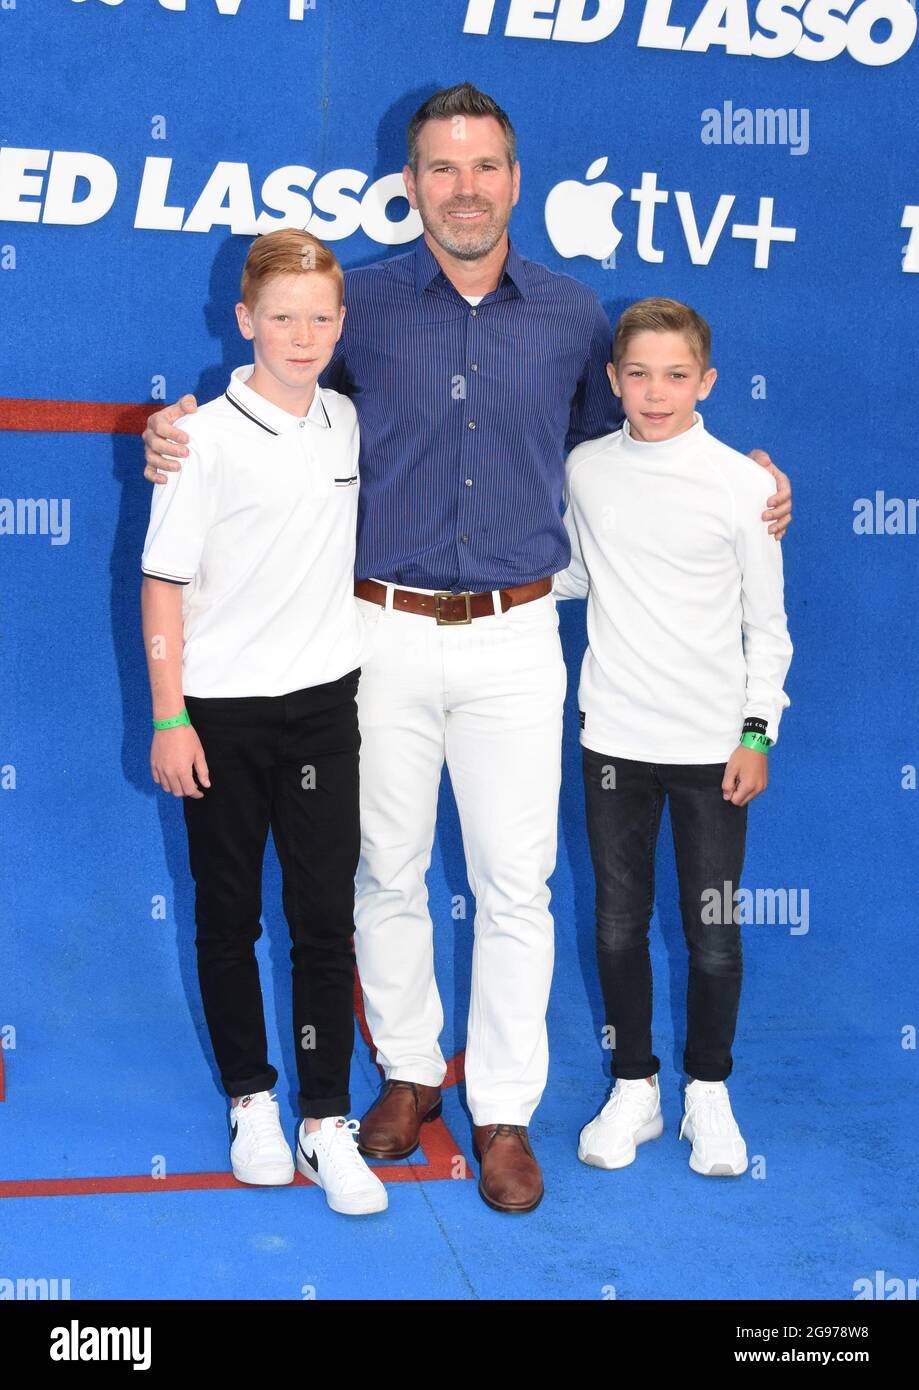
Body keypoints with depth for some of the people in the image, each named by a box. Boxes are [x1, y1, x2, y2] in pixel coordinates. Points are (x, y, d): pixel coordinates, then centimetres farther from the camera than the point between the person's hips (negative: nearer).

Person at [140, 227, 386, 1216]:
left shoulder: (350, 424, 5)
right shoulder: (208, 437, -10)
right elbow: (164, 584, -9)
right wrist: (168, 719, -11)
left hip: (322, 703, 3)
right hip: (222, 712, -3)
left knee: (326, 917, 3)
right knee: (228, 916, 9)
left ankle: (326, 1121, 12)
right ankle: (251, 1101, 25)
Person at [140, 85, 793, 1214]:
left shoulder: (572, 314, 7)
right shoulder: (360, 303, 2)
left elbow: (609, 445, 19)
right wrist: (177, 431, -8)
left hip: (515, 639, 0)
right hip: (385, 633, 0)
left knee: (515, 881, 2)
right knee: (387, 870, 10)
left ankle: (504, 1110, 17)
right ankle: (408, 1071, 30)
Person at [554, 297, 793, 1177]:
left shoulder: (741, 482, -6)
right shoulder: (585, 470, 1)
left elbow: (767, 622, -1)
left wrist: (758, 732, -4)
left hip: (712, 742, -2)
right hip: (614, 734, 2)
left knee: (713, 933, 5)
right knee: (619, 926, 10)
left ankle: (709, 1090, 25)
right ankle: (634, 1087, 27)